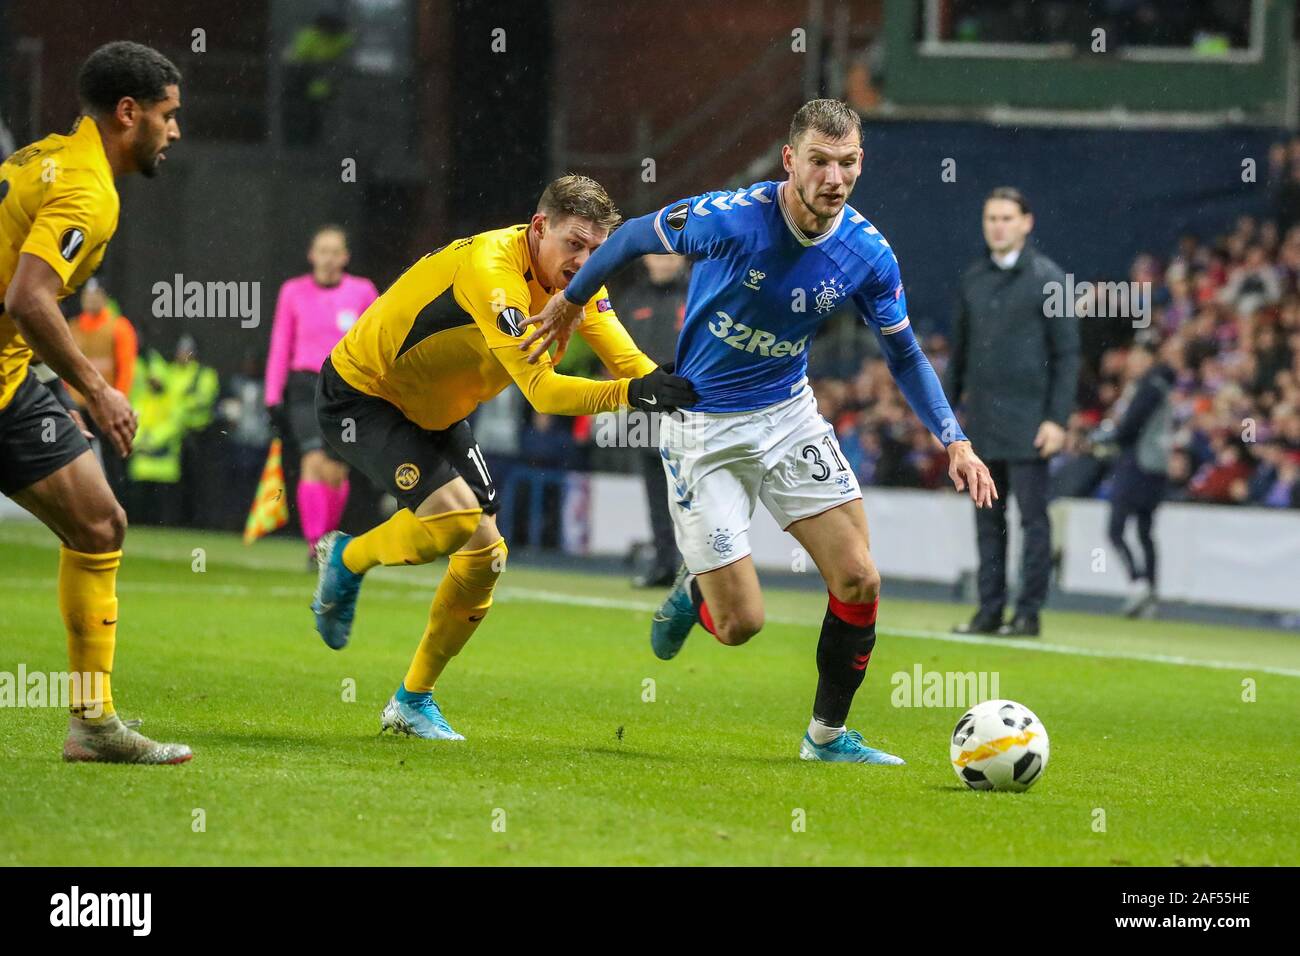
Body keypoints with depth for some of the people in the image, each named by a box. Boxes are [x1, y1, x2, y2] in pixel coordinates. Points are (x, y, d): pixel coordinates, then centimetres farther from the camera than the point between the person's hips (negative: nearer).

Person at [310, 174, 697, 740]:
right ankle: (346, 559, 2)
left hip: (436, 413, 9)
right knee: (455, 515, -29)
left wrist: (667, 388, -34)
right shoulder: (491, 271, -34)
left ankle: (412, 701, 16)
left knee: (484, 554, 0)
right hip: (360, 395, -9)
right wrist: (631, 393, -53)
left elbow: (628, 360, -11)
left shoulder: (573, 278, -7)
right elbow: (540, 389, -41)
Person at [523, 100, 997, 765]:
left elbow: (904, 355, 3)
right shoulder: (731, 219, -25)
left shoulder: (867, 254, -11)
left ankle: (828, 736, 14)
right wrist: (571, 300, 7)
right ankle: (693, 591, 32)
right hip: (703, 429, -4)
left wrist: (955, 442, -7)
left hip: (789, 413, 4)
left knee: (858, 581, -7)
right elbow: (634, 238, -7)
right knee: (739, 625, -6)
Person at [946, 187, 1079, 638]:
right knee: (988, 519, 8)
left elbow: (1067, 354, -5)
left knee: (1033, 517, -2)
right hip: (981, 421, 5)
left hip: (1027, 422, -5)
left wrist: (1058, 418, -12)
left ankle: (1029, 613, 1)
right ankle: (990, 609, 12)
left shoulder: (1047, 278, -4)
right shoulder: (973, 278, 12)